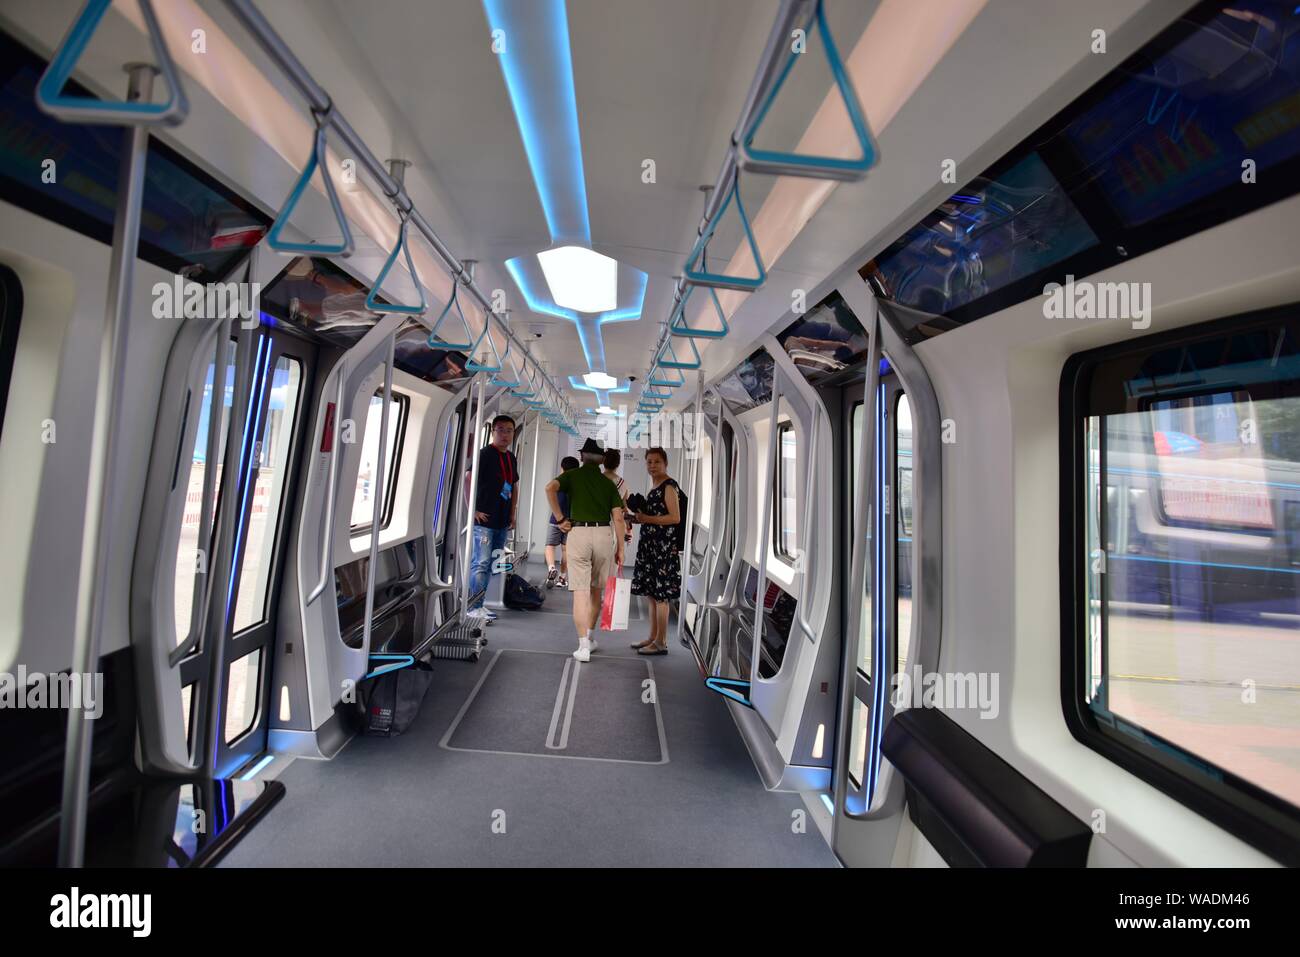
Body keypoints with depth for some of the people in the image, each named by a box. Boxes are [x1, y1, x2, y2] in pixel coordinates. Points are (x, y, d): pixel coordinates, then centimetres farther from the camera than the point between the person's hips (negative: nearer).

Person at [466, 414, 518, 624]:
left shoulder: (511, 458, 15)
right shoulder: (484, 454, -8)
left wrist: (512, 515, 17)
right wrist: (473, 510, -15)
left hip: (502, 522, 8)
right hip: (484, 520, -8)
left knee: (489, 565, 12)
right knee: (480, 563, -7)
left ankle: (478, 605, 22)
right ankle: (473, 608, 2)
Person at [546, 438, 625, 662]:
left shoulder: (572, 475, 8)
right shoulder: (608, 483, 12)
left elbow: (550, 488, -13)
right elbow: (618, 518, 4)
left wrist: (560, 518, -6)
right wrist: (620, 548, 9)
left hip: (578, 533, -2)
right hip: (603, 534, 2)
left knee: (580, 592, 0)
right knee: (596, 590, 17)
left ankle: (583, 646, -2)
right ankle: (590, 637, 29)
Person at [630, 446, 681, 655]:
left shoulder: (669, 487, -10)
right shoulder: (654, 487, 17)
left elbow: (675, 517, -18)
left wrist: (647, 519, -18)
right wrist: (640, 517, 9)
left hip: (664, 547, -9)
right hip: (651, 545, 9)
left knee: (660, 595, -4)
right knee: (651, 593, 14)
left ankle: (661, 643, 5)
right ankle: (653, 637, 24)